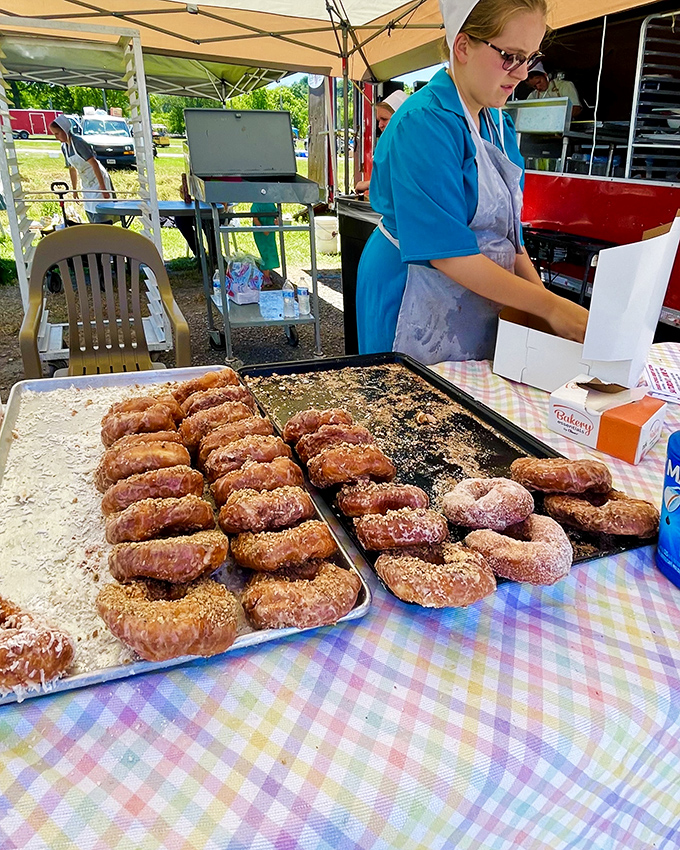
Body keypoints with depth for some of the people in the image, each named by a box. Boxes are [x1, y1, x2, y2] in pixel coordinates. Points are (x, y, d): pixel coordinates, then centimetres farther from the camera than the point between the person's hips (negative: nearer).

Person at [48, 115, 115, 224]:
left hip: (98, 180, -9)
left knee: (101, 217, -14)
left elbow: (94, 164, -23)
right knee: (90, 214, 12)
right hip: (86, 184, 9)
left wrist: (103, 188, -27)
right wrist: (74, 190, 20)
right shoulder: (64, 147, 5)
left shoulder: (78, 143, -19)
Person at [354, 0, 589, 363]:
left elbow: (506, 231, 13)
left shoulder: (499, 125, 8)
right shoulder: (424, 123, -19)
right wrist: (549, 306, -24)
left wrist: (545, 295, -2)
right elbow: (448, 252, -25)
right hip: (414, 302, -8)